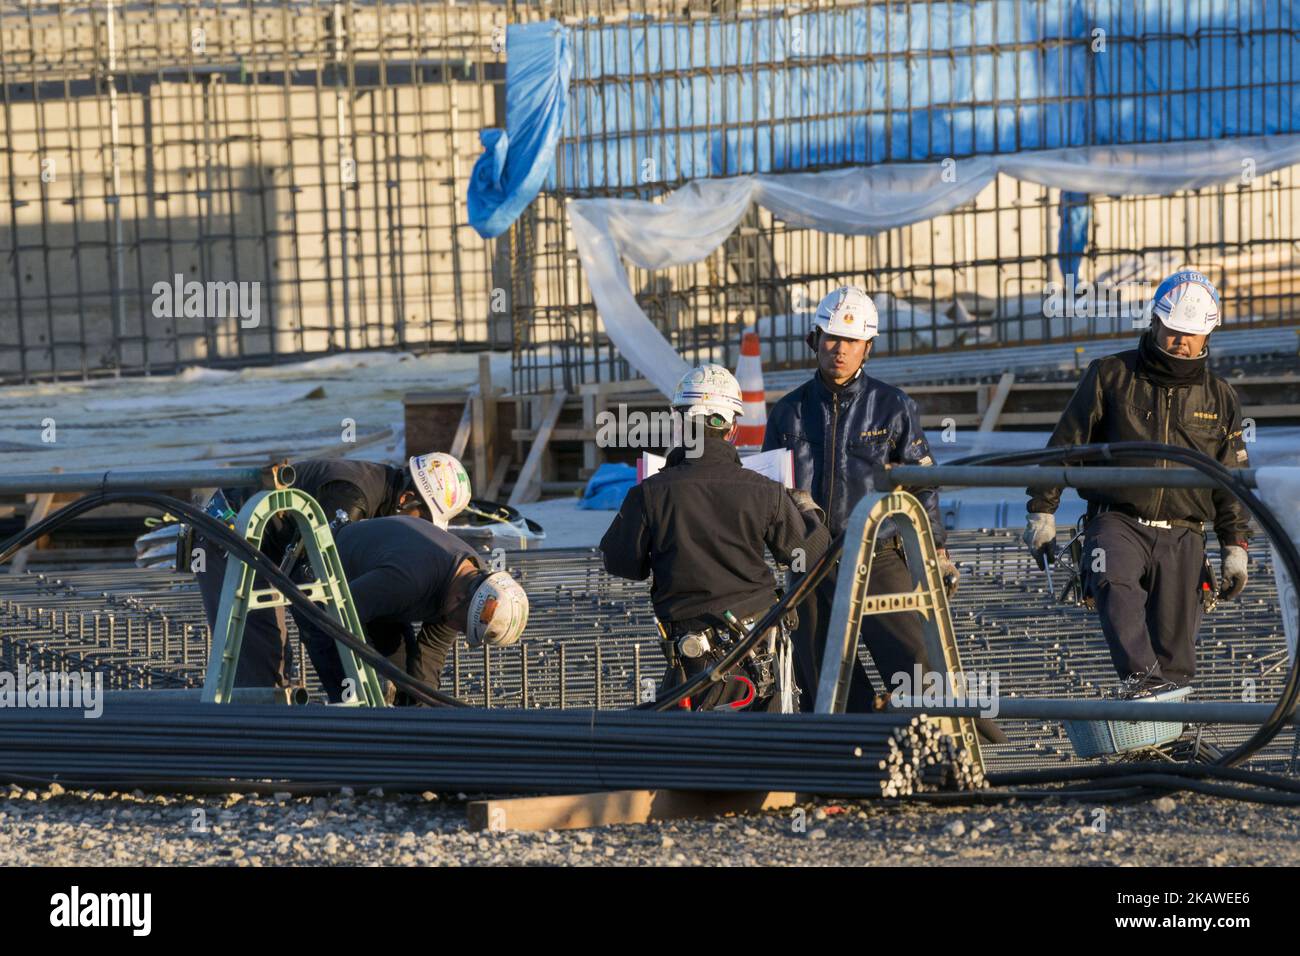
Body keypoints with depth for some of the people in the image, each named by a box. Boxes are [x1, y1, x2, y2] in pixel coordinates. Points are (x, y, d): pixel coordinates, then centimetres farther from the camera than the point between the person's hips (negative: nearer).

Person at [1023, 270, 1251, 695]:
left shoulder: (1220, 398, 14)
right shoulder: (1111, 376, 6)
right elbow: (1065, 445, 9)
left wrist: (1235, 547, 12)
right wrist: (1041, 509, 4)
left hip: (1183, 536, 2)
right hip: (1118, 520, -2)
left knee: (1175, 644, -5)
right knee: (1114, 582, -34)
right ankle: (1139, 677, -45)